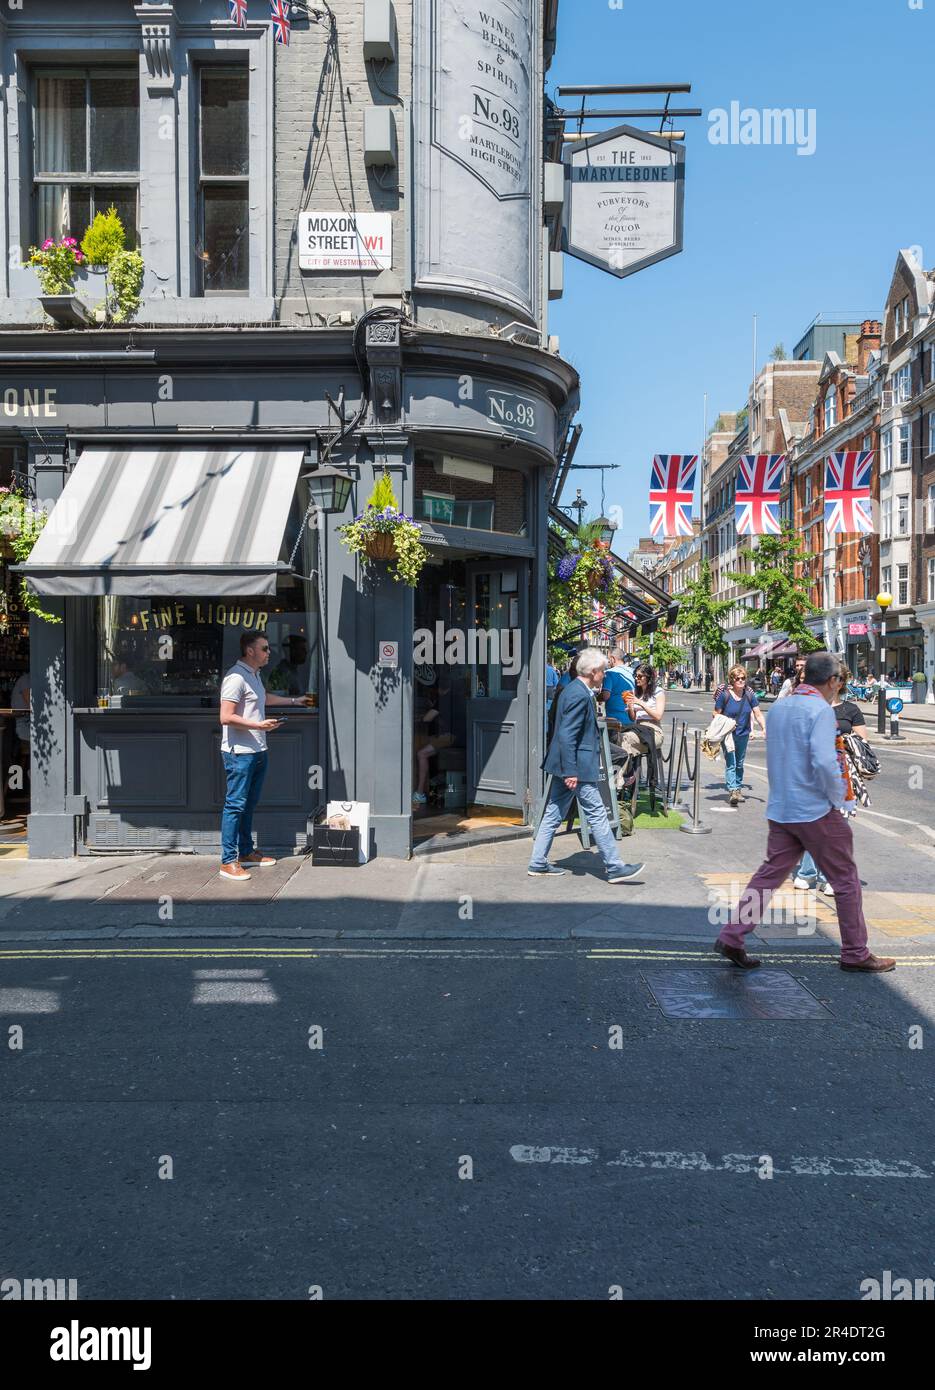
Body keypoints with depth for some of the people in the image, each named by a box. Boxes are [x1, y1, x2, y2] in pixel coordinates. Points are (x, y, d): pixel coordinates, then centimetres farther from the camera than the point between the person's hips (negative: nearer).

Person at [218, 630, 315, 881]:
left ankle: (246, 852, 26)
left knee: (249, 805, 16)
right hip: (240, 753, -10)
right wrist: (259, 725, -23)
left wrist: (293, 700, 41)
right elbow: (226, 717, -21)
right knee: (235, 805, -6)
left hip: (257, 752, 10)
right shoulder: (236, 677, -16)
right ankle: (228, 862, -2)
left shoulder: (253, 674, 16)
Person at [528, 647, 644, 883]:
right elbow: (566, 736, -23)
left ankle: (538, 864, 18)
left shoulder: (574, 690, 14)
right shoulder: (579, 695, -18)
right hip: (577, 766, -10)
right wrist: (571, 772, -24)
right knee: (597, 814, -3)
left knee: (554, 814, 12)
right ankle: (614, 867, 4)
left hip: (565, 765, 10)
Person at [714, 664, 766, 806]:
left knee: (740, 764, 18)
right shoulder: (724, 695, -13)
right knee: (730, 763, -14)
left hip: (743, 734, 5)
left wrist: (764, 728, -16)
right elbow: (716, 714, -5)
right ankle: (733, 791, -20)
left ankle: (738, 788, 32)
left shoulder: (749, 695, -3)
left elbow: (758, 714, -2)